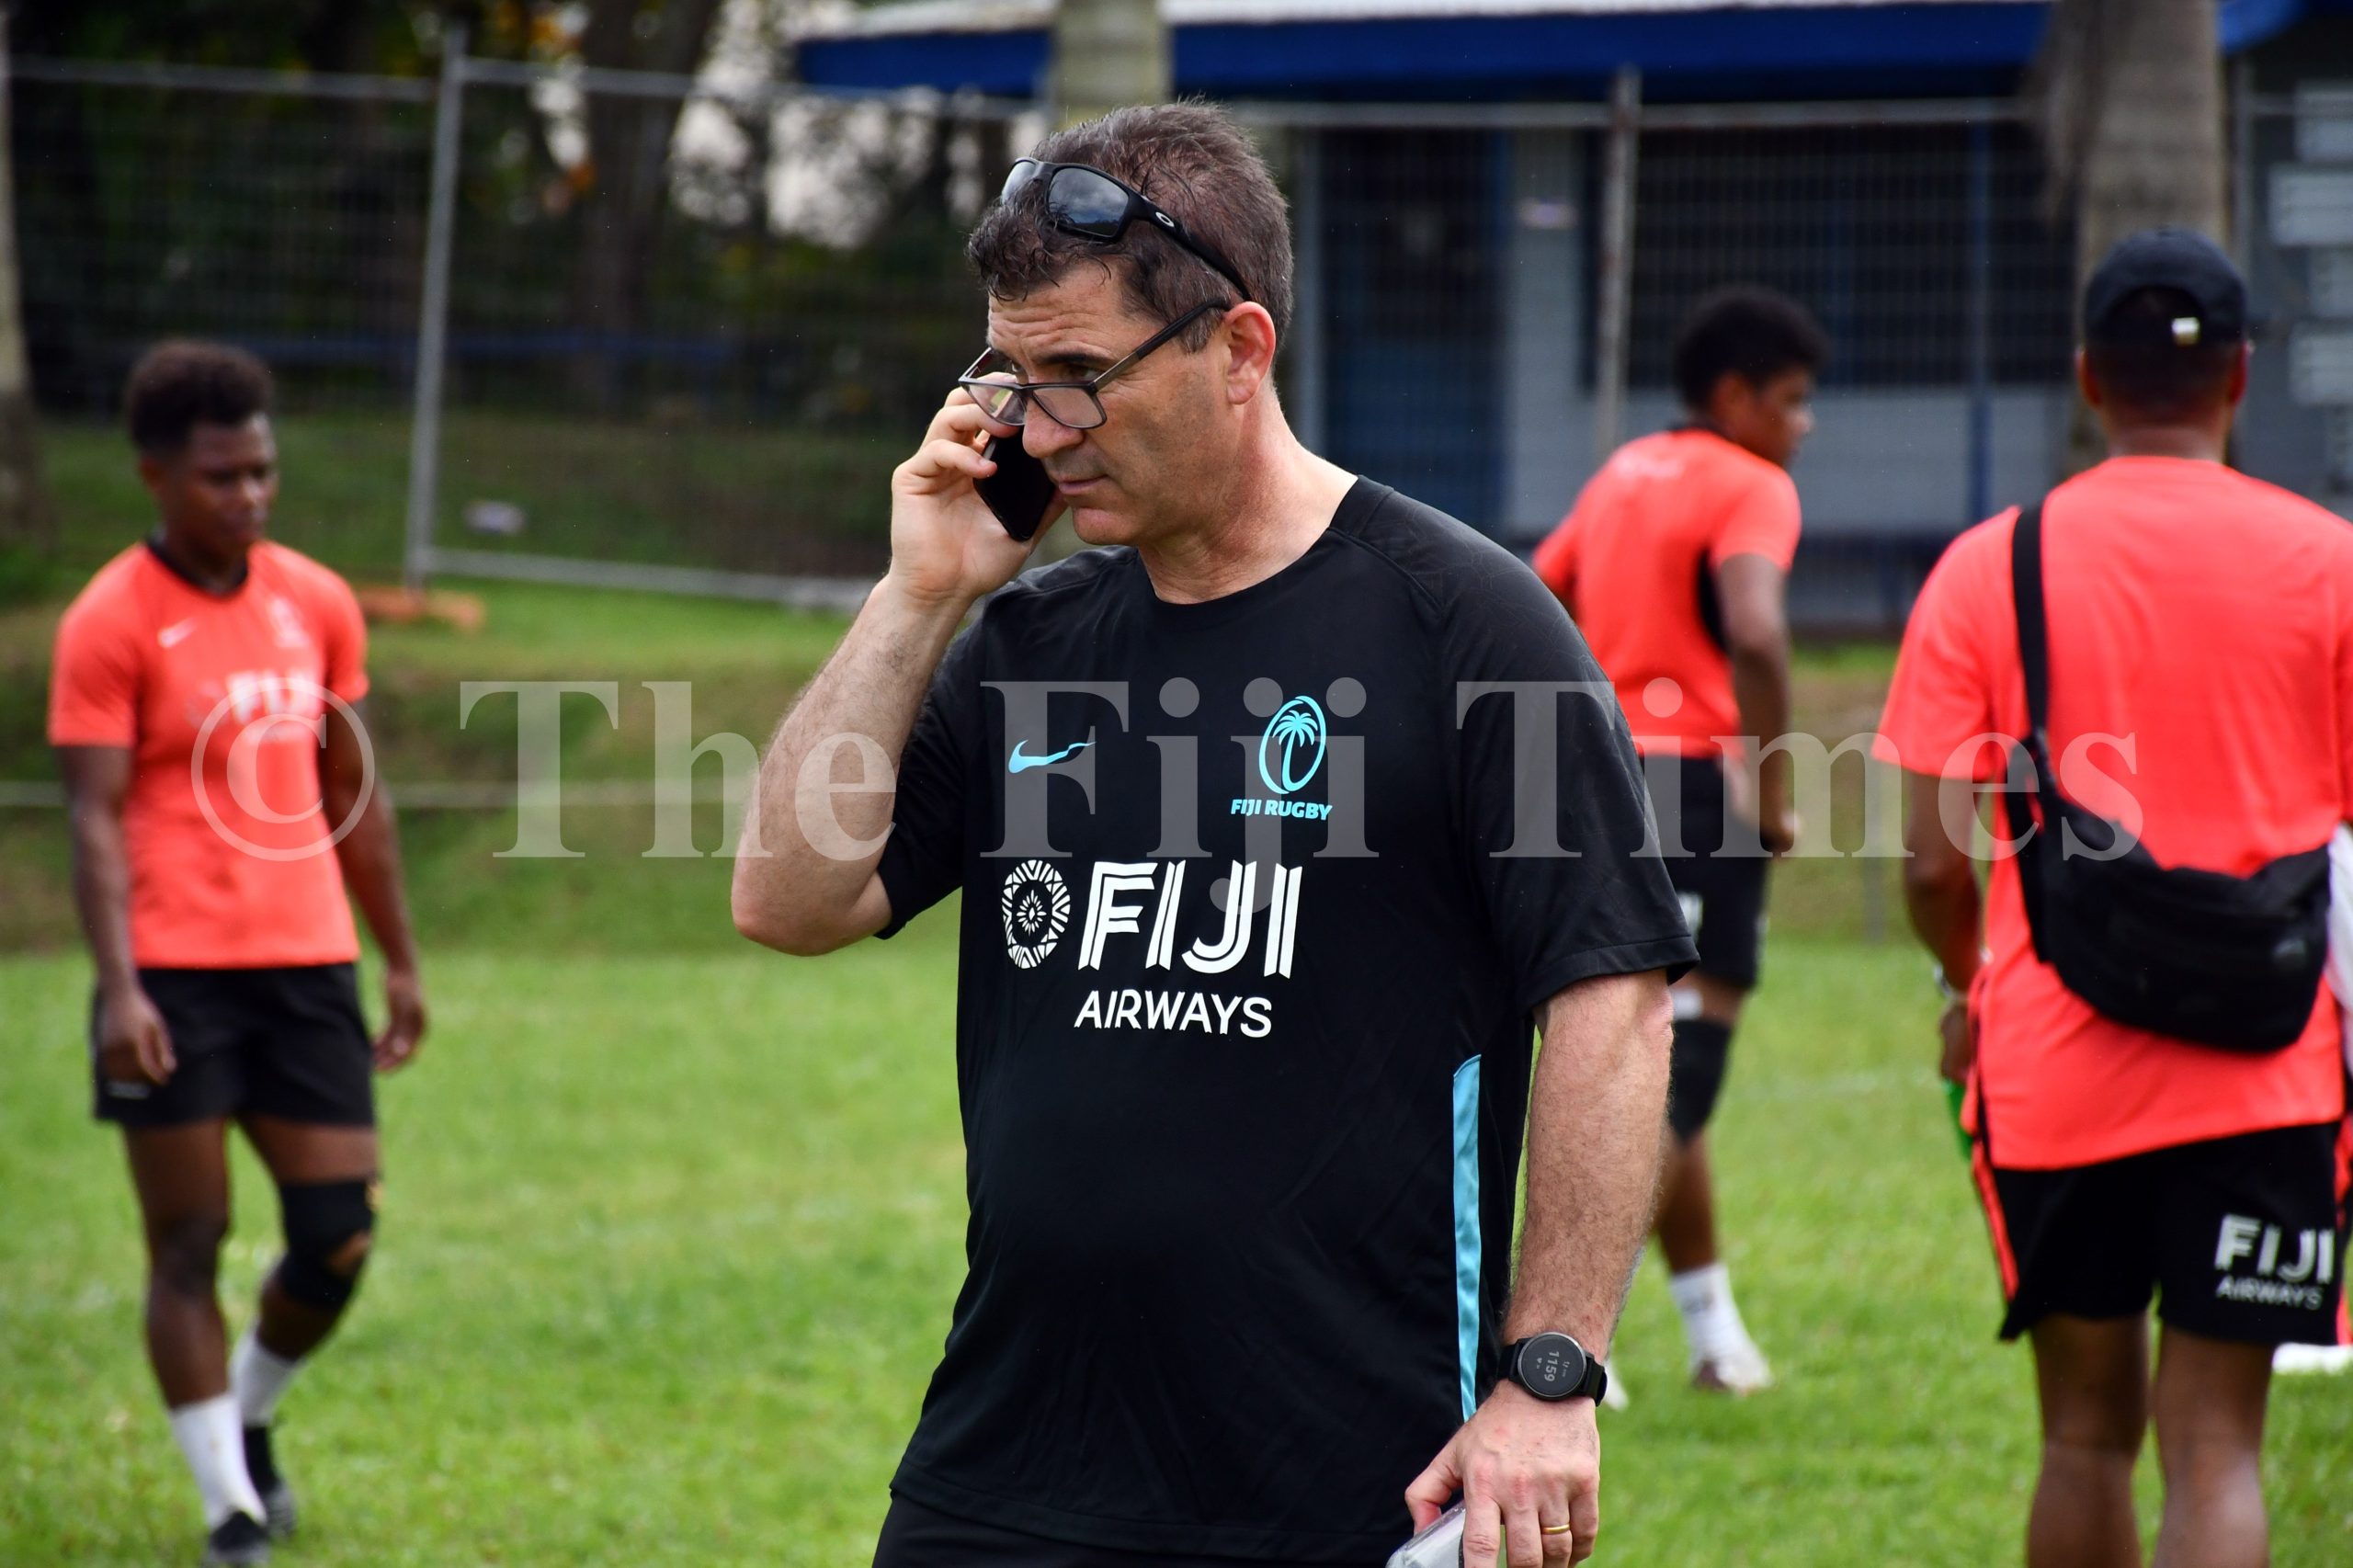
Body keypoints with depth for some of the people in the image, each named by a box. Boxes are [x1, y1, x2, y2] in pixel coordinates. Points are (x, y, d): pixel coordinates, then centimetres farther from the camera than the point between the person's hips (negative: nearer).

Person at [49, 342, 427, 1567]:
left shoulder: (317, 605, 10)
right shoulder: (110, 625, -6)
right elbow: (96, 820, -11)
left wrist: (400, 962, 18)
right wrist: (119, 990, -21)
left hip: (305, 965, 5)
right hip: (173, 979, -5)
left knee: (339, 1242, 2)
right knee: (188, 1247, -1)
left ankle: (246, 1419, 29)